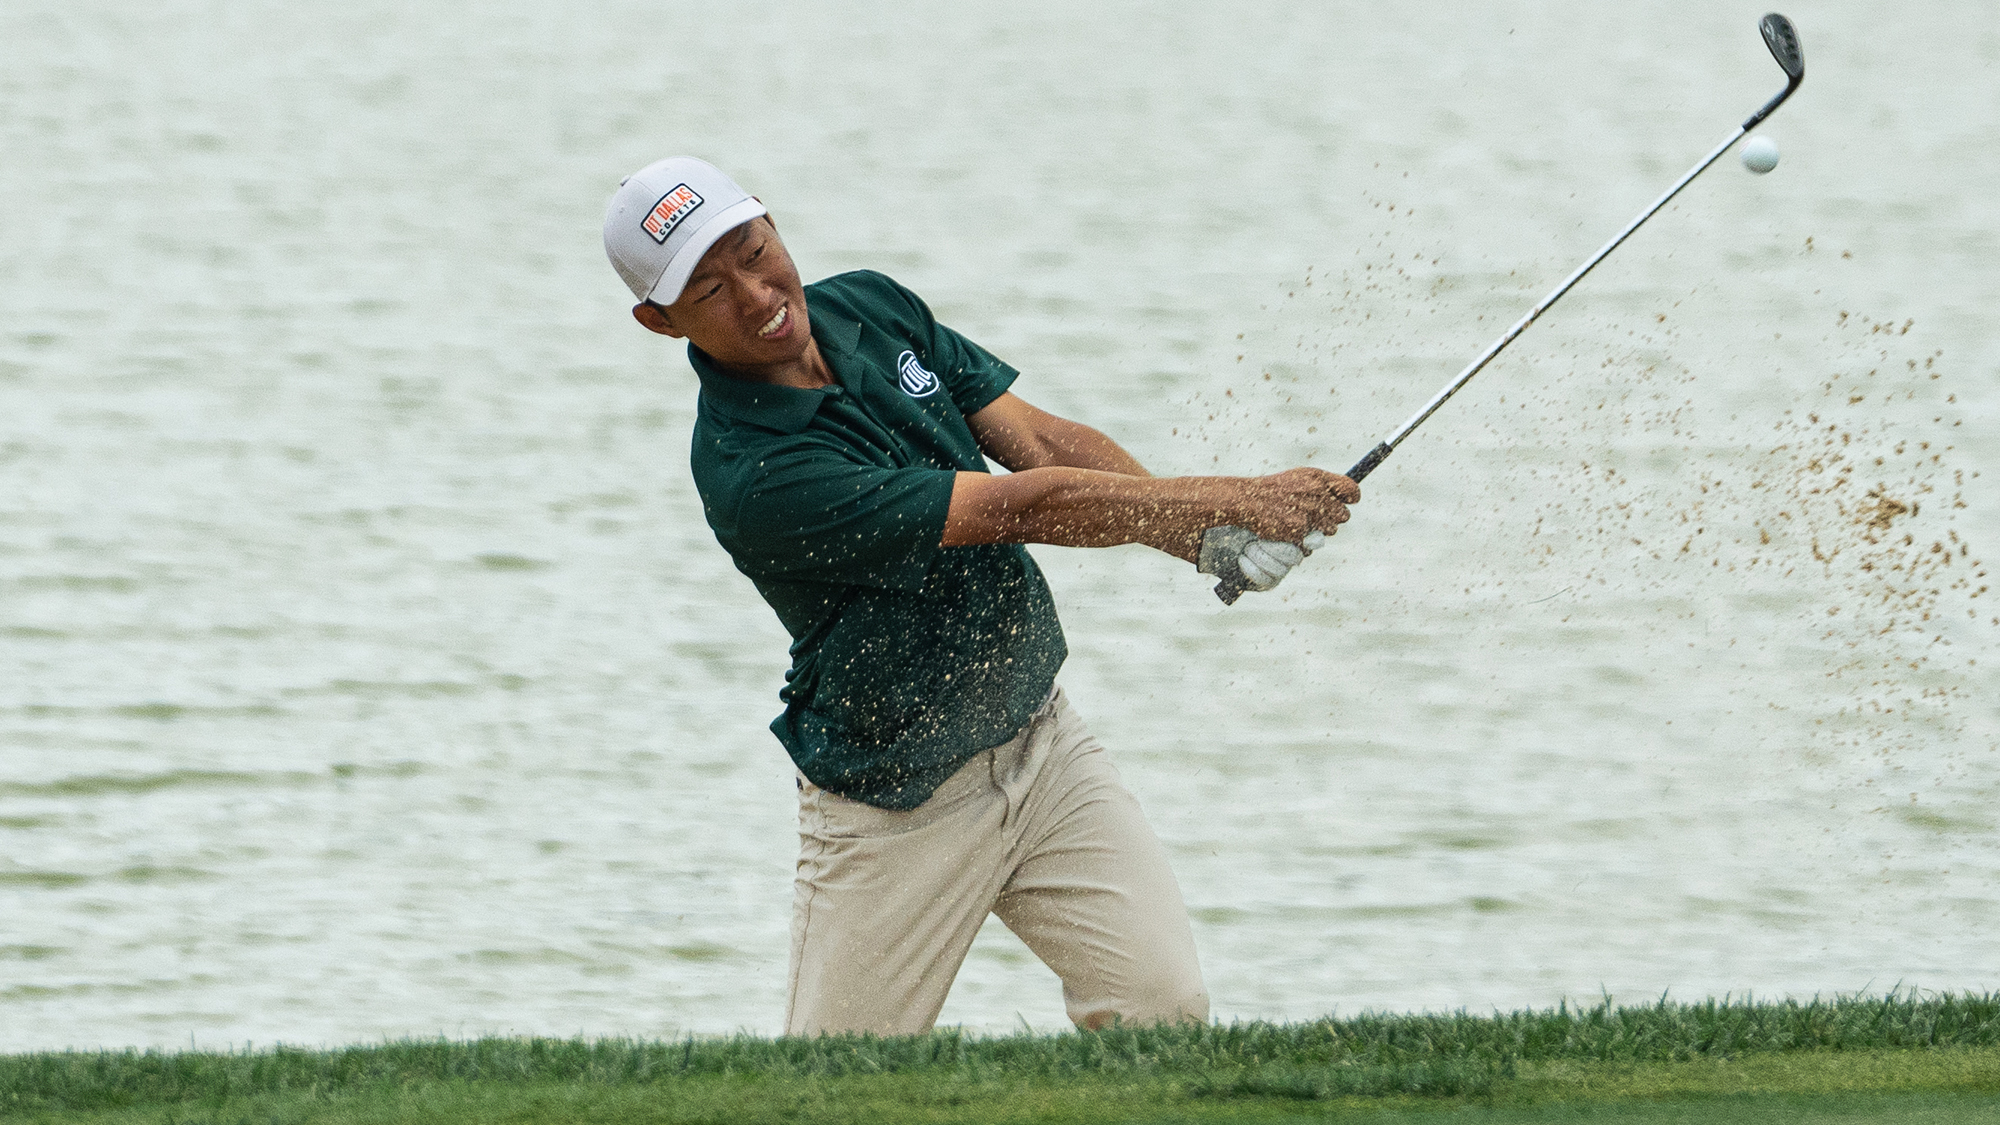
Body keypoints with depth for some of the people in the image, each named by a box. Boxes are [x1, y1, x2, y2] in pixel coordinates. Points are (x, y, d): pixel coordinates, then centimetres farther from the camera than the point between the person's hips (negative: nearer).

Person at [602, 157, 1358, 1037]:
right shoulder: (751, 475, -28)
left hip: (1040, 745, 6)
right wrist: (1239, 501, -25)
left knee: (1163, 1004, -10)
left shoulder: (872, 306, -3)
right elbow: (1021, 507, -27)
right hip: (895, 808, -6)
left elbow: (1037, 440, -3)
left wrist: (1206, 535, -19)